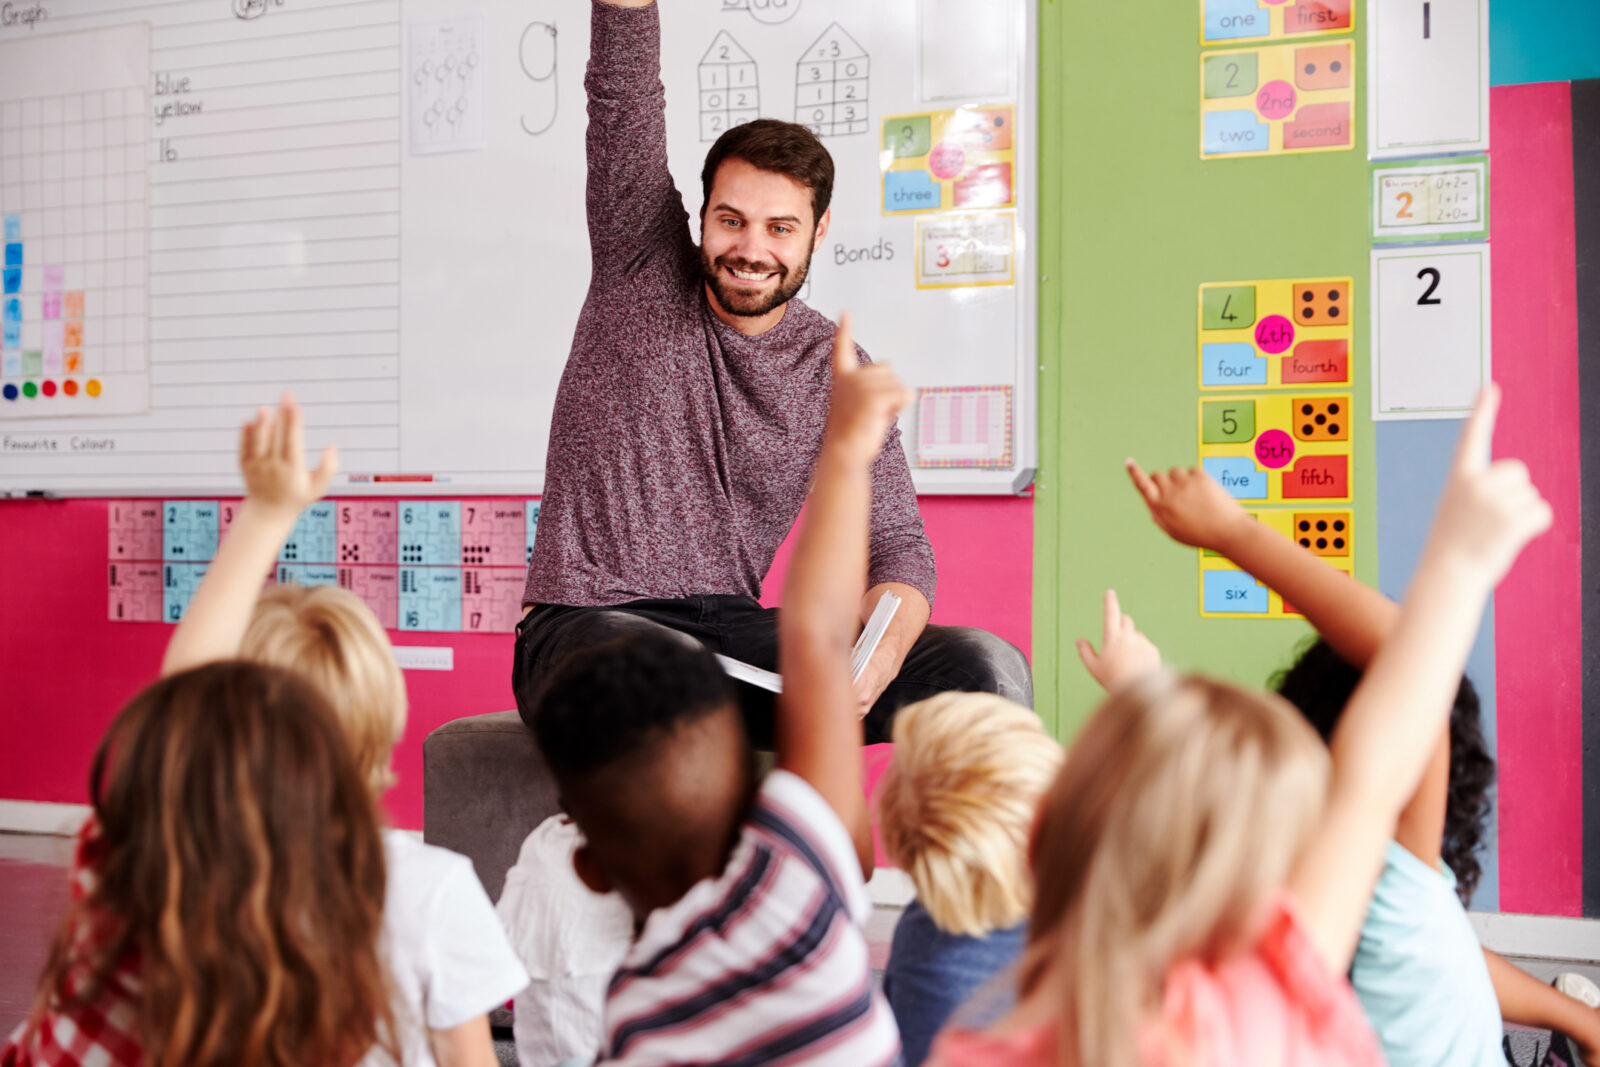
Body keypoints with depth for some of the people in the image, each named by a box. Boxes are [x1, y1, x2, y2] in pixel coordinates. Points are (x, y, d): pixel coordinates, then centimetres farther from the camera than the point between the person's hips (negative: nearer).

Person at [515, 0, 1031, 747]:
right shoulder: (642, 269, 2)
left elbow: (893, 545, -1)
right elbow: (622, 91, -7)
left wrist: (879, 652, -22)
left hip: (735, 630, 3)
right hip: (587, 623, -3)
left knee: (987, 670, -17)